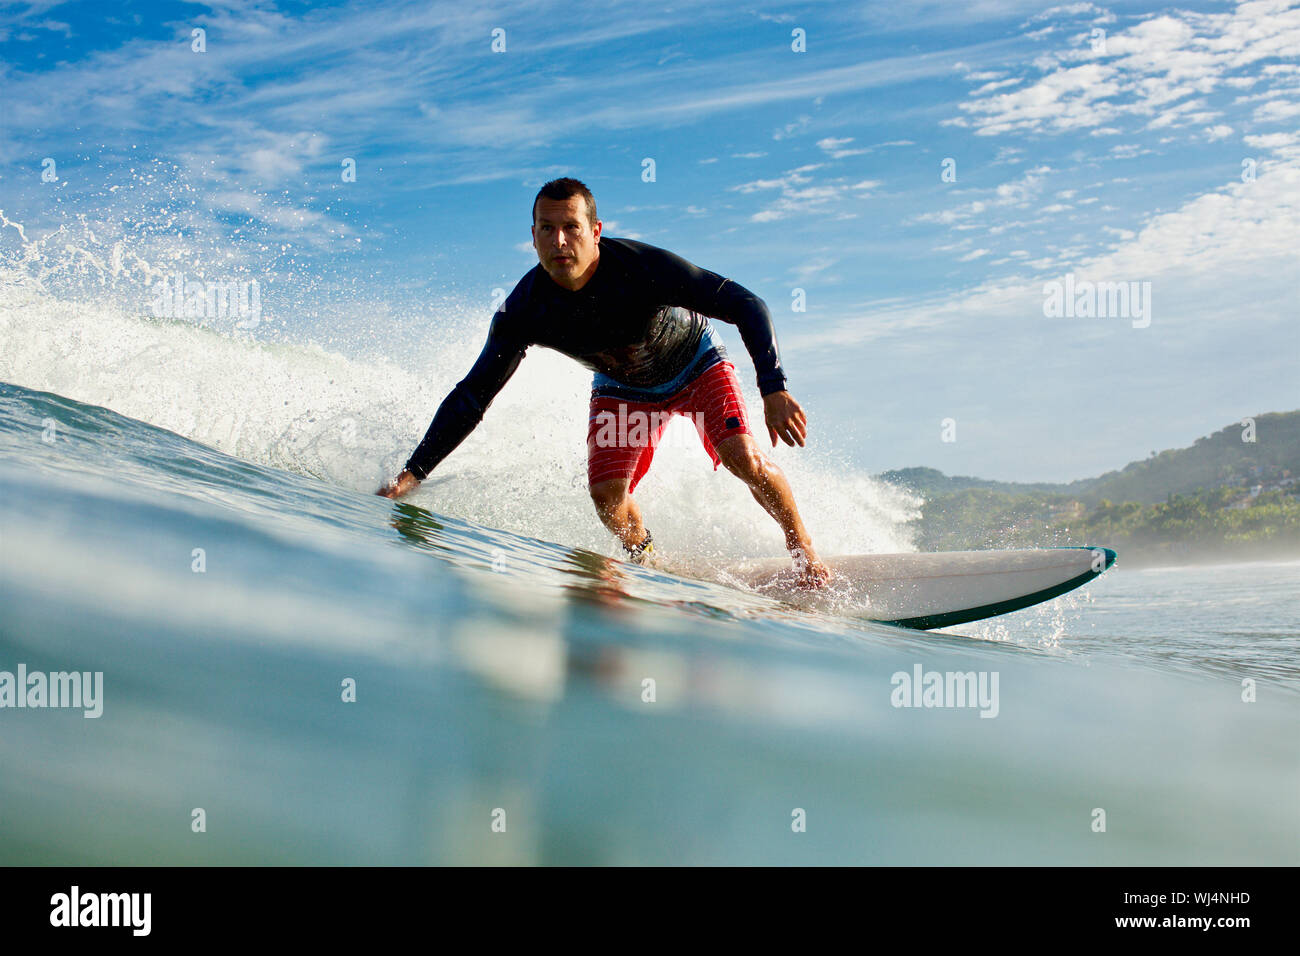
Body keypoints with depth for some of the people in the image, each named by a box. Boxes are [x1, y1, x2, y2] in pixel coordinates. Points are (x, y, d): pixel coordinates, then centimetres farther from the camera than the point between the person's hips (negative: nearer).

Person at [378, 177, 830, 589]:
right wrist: (413, 473, -25)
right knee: (606, 493, -17)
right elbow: (472, 395, -20)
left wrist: (774, 389, -44)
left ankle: (802, 548, 3)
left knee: (742, 456, -24)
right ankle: (651, 566, 15)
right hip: (622, 388, 3)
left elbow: (746, 305, -32)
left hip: (696, 365, -2)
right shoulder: (524, 310, -27)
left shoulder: (644, 266, -36)